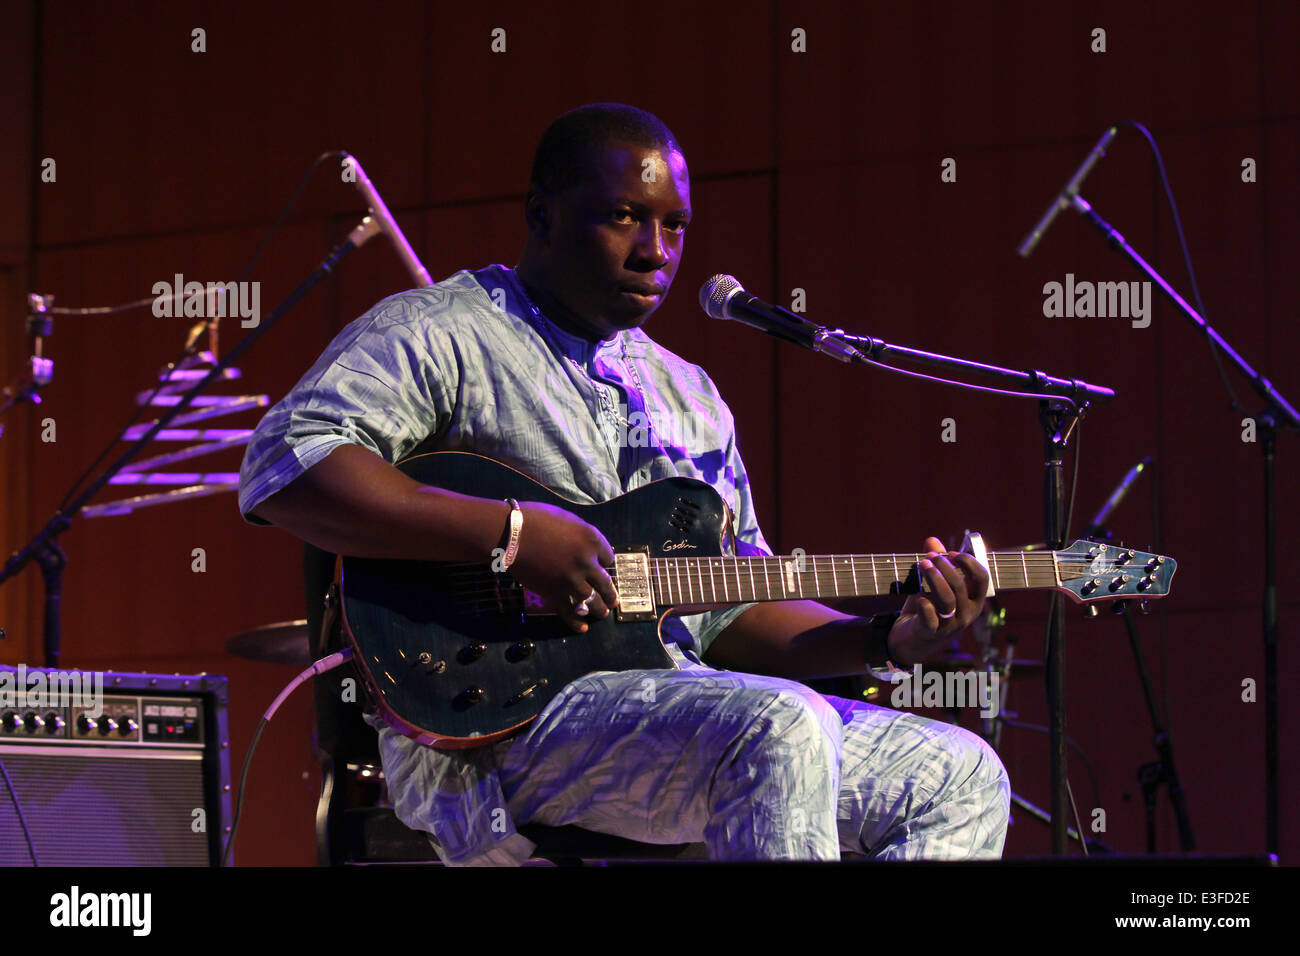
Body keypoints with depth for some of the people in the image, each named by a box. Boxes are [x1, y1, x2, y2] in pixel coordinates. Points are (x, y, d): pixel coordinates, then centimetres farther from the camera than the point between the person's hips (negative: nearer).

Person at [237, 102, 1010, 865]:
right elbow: (283, 465, -18)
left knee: (961, 778, -1)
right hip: (495, 718, -8)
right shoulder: (439, 335, -1)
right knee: (780, 726, -32)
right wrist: (512, 533, -24)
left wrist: (883, 639, 3)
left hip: (683, 708, 8)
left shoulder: (688, 394, 23)